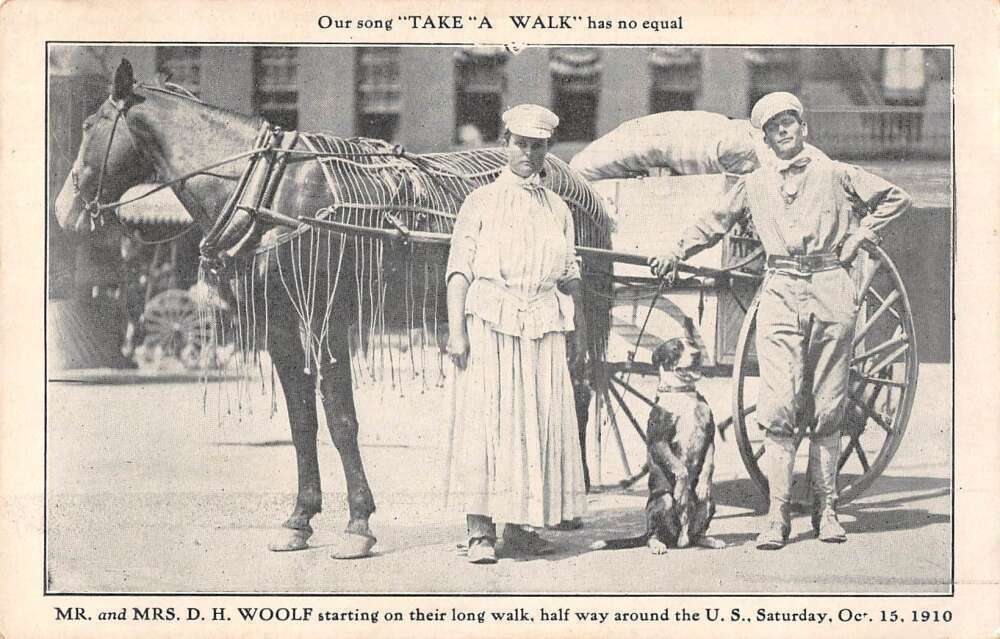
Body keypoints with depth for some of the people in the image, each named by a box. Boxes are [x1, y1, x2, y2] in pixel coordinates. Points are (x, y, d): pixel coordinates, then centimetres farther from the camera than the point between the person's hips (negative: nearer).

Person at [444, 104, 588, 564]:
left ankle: (520, 527, 11)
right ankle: (480, 531, -5)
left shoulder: (558, 209, 15)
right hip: (489, 322, -4)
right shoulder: (481, 202, 5)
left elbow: (570, 276, 17)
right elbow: (459, 270, -1)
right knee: (484, 418, -8)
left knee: (540, 421, 2)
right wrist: (455, 331, -10)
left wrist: (580, 333, 10)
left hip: (544, 325, 4)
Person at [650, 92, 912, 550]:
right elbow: (714, 222, 25)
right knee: (779, 408, -8)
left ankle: (826, 508, 12)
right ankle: (777, 513, -7)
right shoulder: (754, 185, 14)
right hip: (780, 294, 1)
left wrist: (859, 237, 9)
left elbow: (895, 198, 17)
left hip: (831, 292, 0)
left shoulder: (835, 174, 10)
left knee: (827, 408, 3)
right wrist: (676, 253, 17)